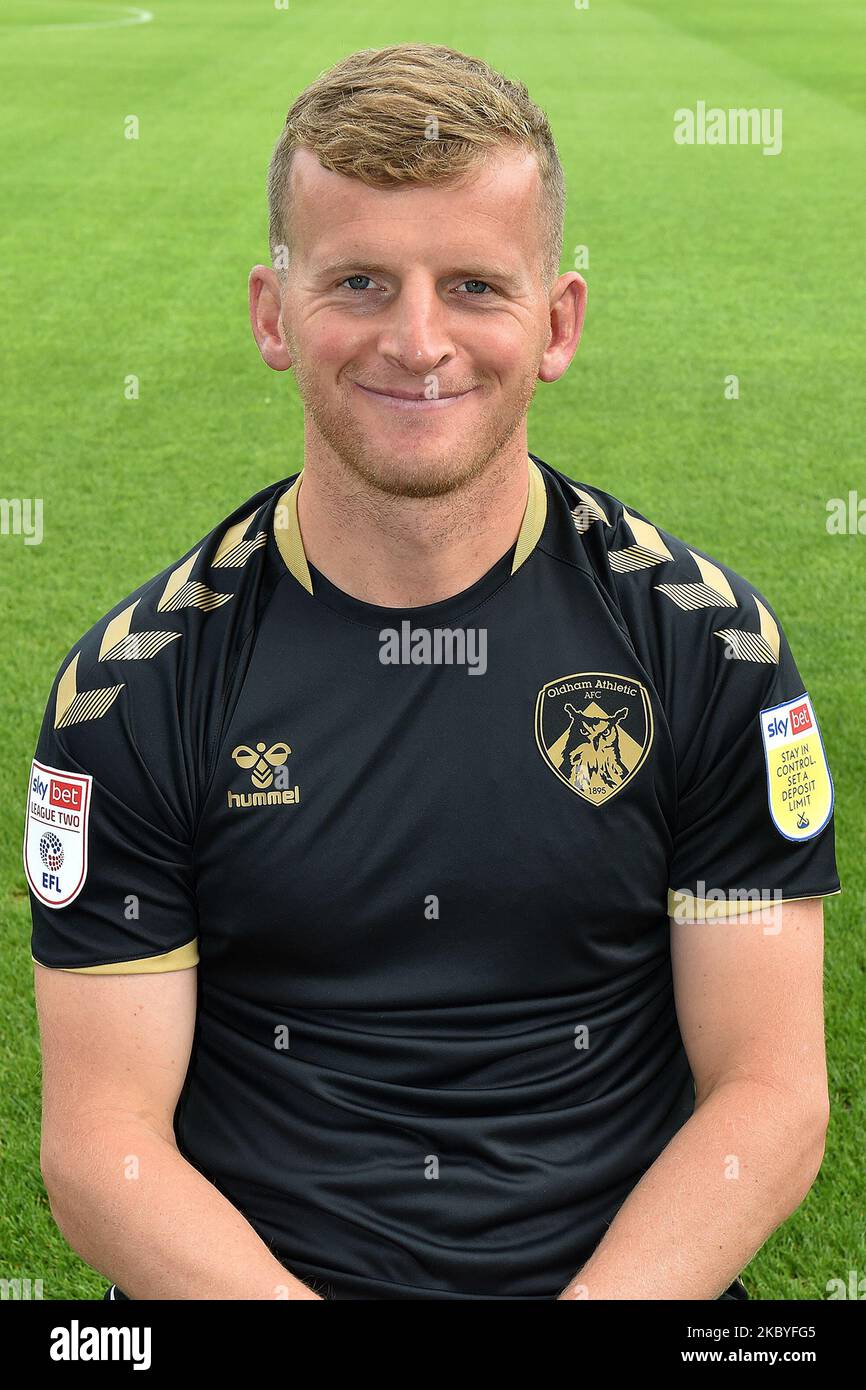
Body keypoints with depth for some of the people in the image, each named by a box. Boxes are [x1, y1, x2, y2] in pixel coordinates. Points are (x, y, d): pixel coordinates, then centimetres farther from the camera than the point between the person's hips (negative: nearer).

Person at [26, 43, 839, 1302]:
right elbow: (100, 1140, -3)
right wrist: (287, 1302, -18)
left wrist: (599, 1301, -15)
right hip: (247, 1279, 0)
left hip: (625, 1280, 1)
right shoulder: (137, 682, -2)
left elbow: (770, 1095, -1)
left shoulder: (708, 642, 0)